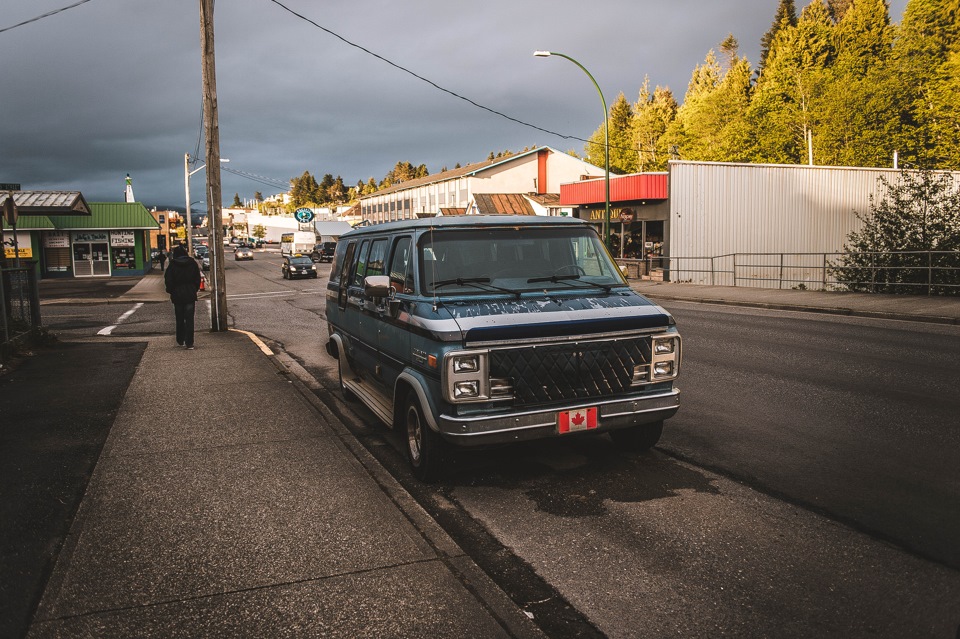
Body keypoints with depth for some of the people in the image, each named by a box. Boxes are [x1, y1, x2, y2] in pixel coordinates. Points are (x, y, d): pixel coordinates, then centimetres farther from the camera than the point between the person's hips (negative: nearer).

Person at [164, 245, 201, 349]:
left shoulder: (172, 265, -7)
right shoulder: (192, 263, 0)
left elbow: (168, 280, -5)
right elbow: (198, 279, 5)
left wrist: (171, 292, 7)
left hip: (177, 295, -1)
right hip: (190, 295, 1)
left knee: (179, 319, 14)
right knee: (189, 319, -1)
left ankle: (180, 341, 23)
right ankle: (189, 343, -6)